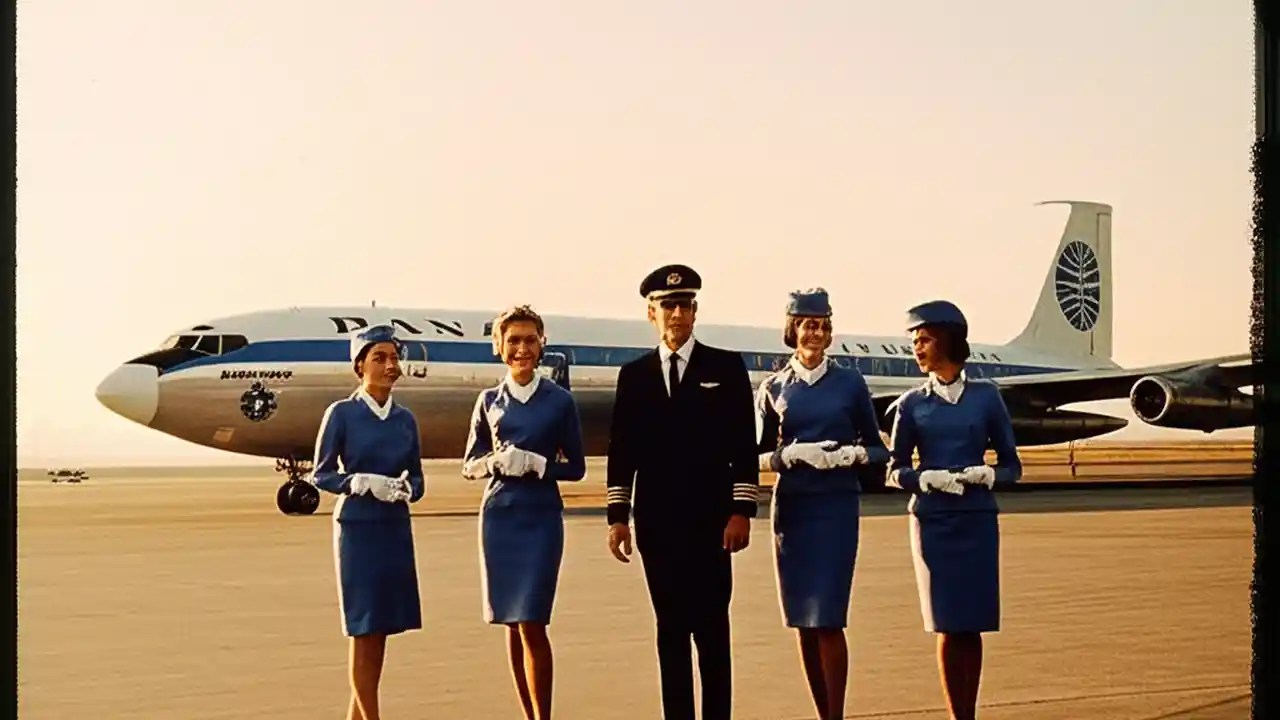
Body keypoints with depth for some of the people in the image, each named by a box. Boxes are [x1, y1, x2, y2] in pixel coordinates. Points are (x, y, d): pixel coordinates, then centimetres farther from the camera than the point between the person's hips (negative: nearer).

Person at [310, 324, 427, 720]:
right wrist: (363, 483, -18)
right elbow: (320, 474, -4)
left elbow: (417, 478, 12)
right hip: (358, 527, -5)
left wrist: (406, 488, -11)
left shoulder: (404, 419, 9)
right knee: (365, 632, -3)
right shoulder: (342, 413, -4)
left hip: (396, 529, 5)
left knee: (379, 632, 9)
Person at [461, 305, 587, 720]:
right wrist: (495, 461, -11)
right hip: (499, 517, 3)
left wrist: (536, 463, -14)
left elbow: (576, 467, 3)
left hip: (541, 518, -3)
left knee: (532, 623, -11)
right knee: (511, 625, 7)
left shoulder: (559, 401, 1)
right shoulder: (489, 401, 7)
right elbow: (469, 466, 10)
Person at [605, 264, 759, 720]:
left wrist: (741, 512, -8)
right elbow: (621, 452, 9)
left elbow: (744, 448, -1)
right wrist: (617, 516, 3)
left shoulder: (727, 367, 3)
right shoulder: (634, 374, 10)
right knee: (670, 627, 7)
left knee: (711, 627, -2)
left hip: (710, 523, -3)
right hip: (657, 524, 3)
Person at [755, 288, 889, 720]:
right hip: (791, 507, 2)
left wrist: (852, 453, -11)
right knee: (802, 622, 4)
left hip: (837, 505, -2)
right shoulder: (772, 389, 7)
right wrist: (791, 454, -11)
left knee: (828, 618, -10)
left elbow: (878, 449, 9)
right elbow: (759, 457, 8)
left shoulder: (850, 384, 5)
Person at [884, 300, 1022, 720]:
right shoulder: (912, 404, 5)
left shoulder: (985, 396, 4)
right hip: (933, 522, 0)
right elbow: (894, 471, 6)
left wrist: (987, 474, -14)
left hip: (978, 520, 0)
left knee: (972, 626, 3)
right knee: (948, 626, -3)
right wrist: (927, 478, -13)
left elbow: (1011, 466, 7)